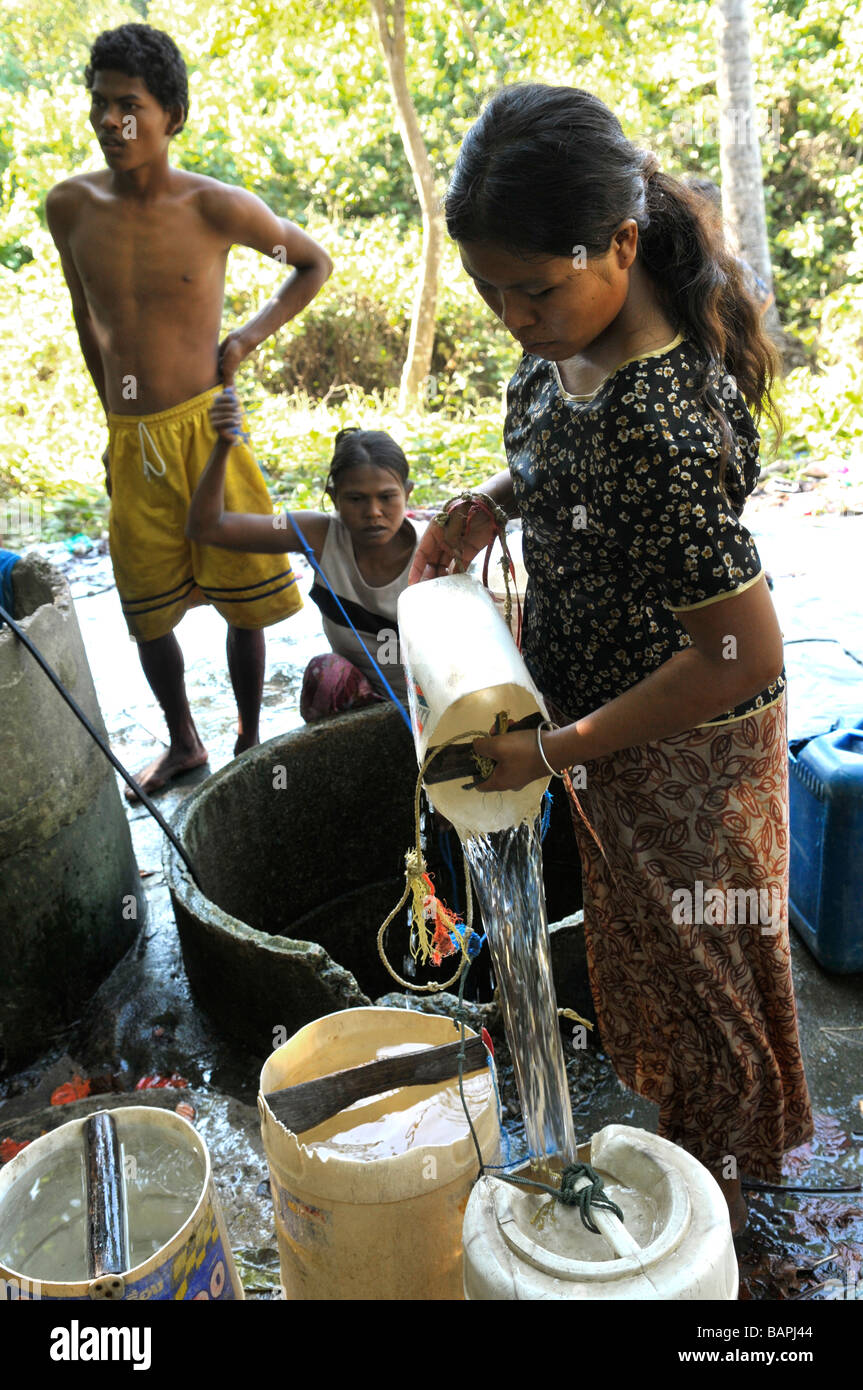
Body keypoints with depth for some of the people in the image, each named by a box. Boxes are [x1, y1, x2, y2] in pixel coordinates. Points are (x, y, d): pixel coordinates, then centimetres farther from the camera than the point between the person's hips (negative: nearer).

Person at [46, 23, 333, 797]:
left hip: (206, 427, -3)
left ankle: (249, 741, 25)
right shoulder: (70, 206, 2)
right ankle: (184, 744, 32)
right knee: (147, 612, 11)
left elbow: (316, 264, 7)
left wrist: (246, 340, -3)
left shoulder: (217, 208, -7)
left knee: (243, 601, 3)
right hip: (129, 441, 4)